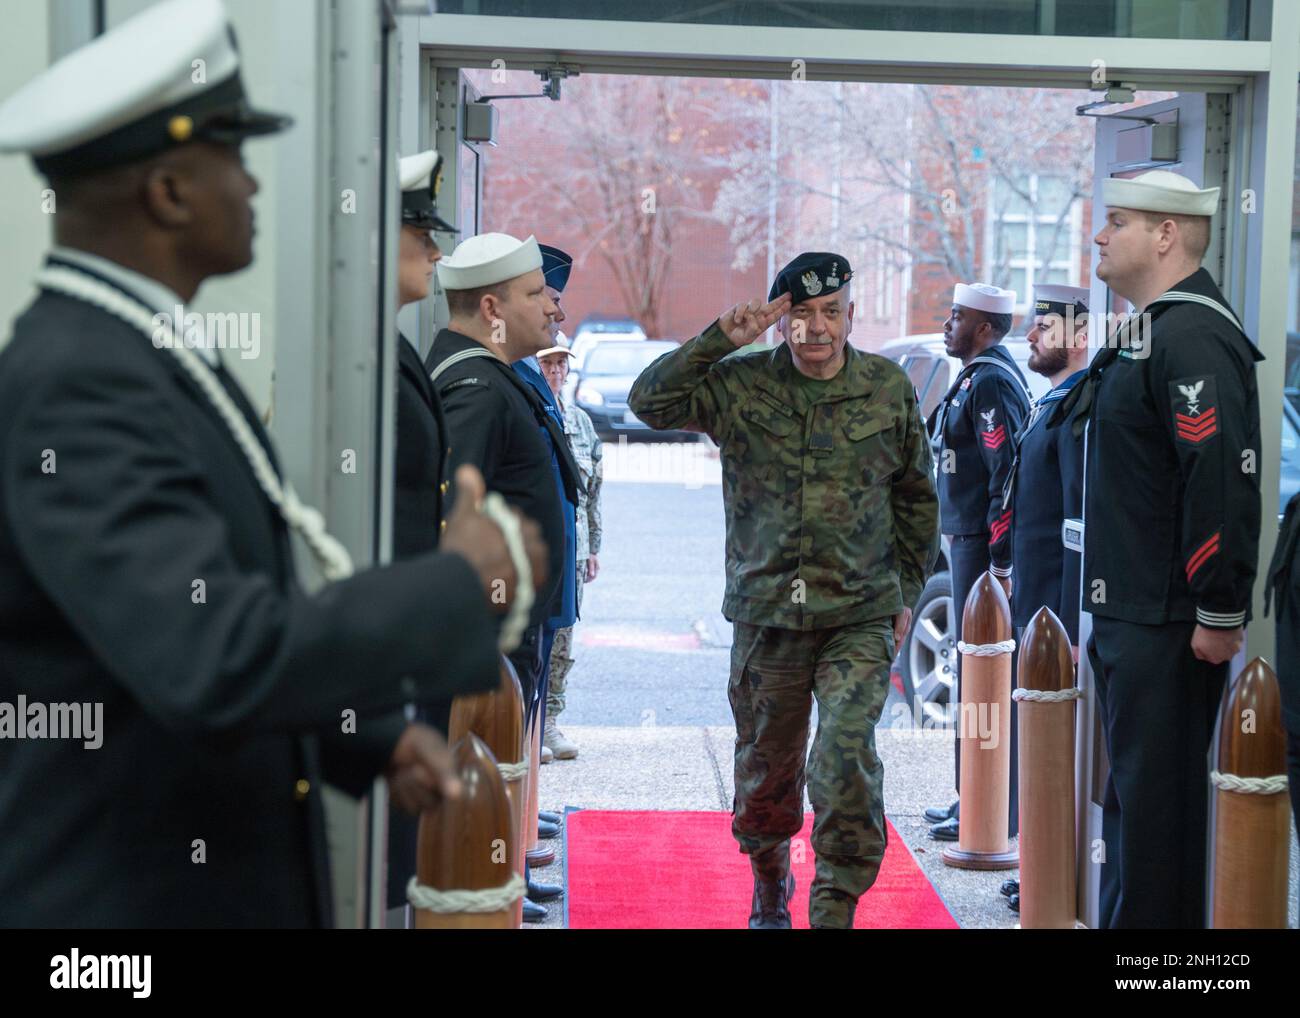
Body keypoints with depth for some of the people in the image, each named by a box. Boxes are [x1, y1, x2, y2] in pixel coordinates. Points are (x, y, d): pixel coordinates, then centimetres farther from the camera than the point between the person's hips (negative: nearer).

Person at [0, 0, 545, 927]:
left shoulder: (136, 356, 8)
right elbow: (218, 664, -34)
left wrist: (374, 733, 4)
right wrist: (460, 583, -21)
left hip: (221, 883, 9)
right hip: (112, 898, -9)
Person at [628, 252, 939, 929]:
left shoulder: (889, 389, 4)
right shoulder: (743, 385, 0)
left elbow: (916, 497, 14)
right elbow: (650, 401, -10)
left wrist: (906, 592, 13)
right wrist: (721, 339, -14)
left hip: (860, 619, -1)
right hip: (766, 616, 1)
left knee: (846, 759, -18)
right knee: (764, 767, 13)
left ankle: (836, 907, -8)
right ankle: (770, 886, 38)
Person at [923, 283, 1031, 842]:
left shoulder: (991, 382, -15)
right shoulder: (977, 377, 17)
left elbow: (1007, 475, -21)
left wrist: (999, 564, -23)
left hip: (984, 545, -11)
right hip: (968, 539, 11)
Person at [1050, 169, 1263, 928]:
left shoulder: (1194, 338, -17)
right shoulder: (1151, 331, 16)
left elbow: (1225, 482, -24)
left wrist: (1221, 615, -24)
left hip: (1169, 628, -11)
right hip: (1130, 614, 11)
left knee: (1156, 801, -4)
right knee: (1133, 793, 17)